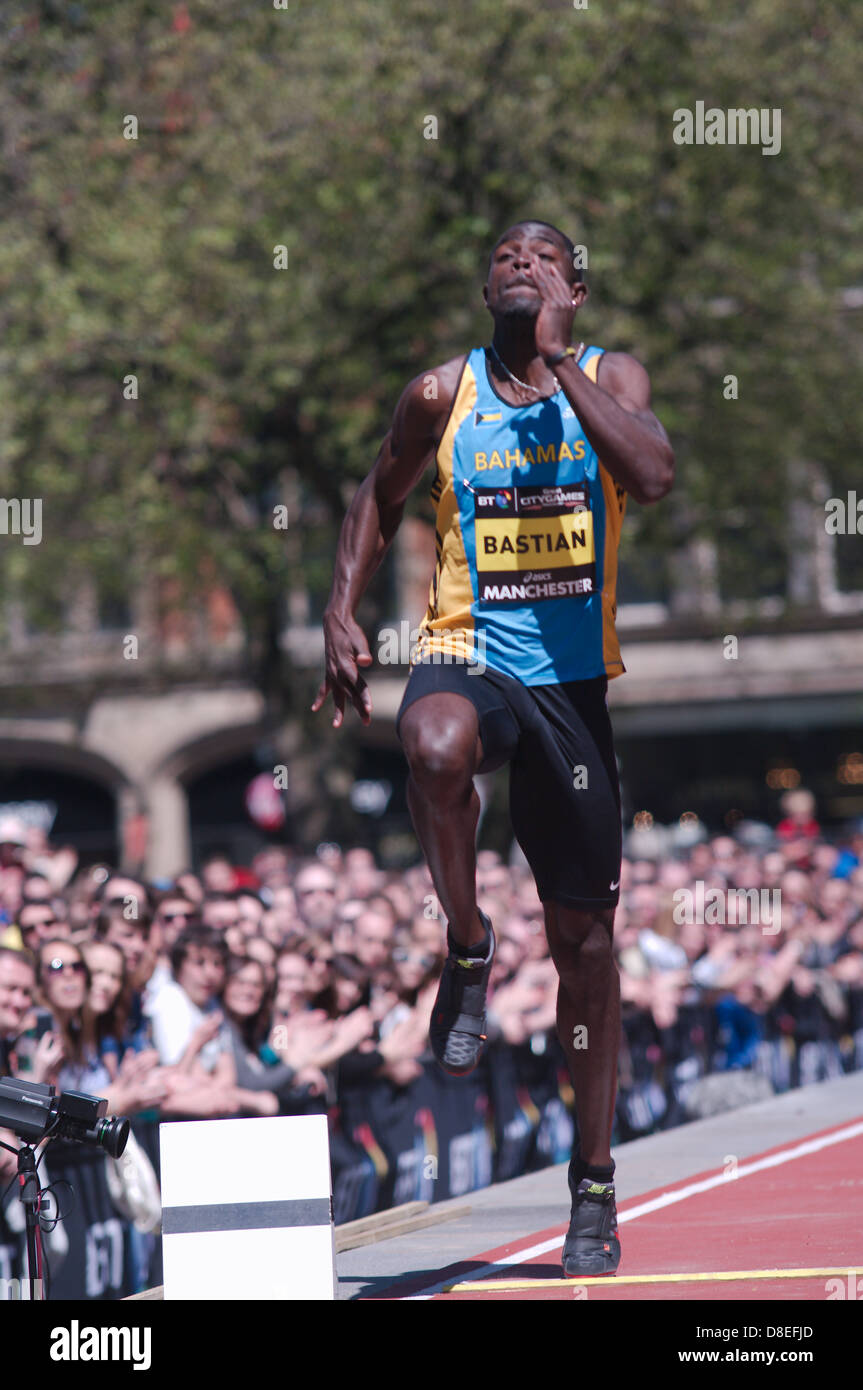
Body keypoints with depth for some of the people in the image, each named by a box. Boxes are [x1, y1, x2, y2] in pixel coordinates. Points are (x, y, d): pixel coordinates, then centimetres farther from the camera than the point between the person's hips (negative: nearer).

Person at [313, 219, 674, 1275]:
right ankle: (467, 949, -14)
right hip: (465, 653, -1)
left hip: (573, 675, 1)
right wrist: (342, 614, 5)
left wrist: (555, 364, -21)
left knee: (583, 932, 5)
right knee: (437, 747, -40)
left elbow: (653, 475, -20)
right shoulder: (442, 395, 2)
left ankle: (594, 1180, 17)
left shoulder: (609, 378, 0)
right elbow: (380, 501, 17)